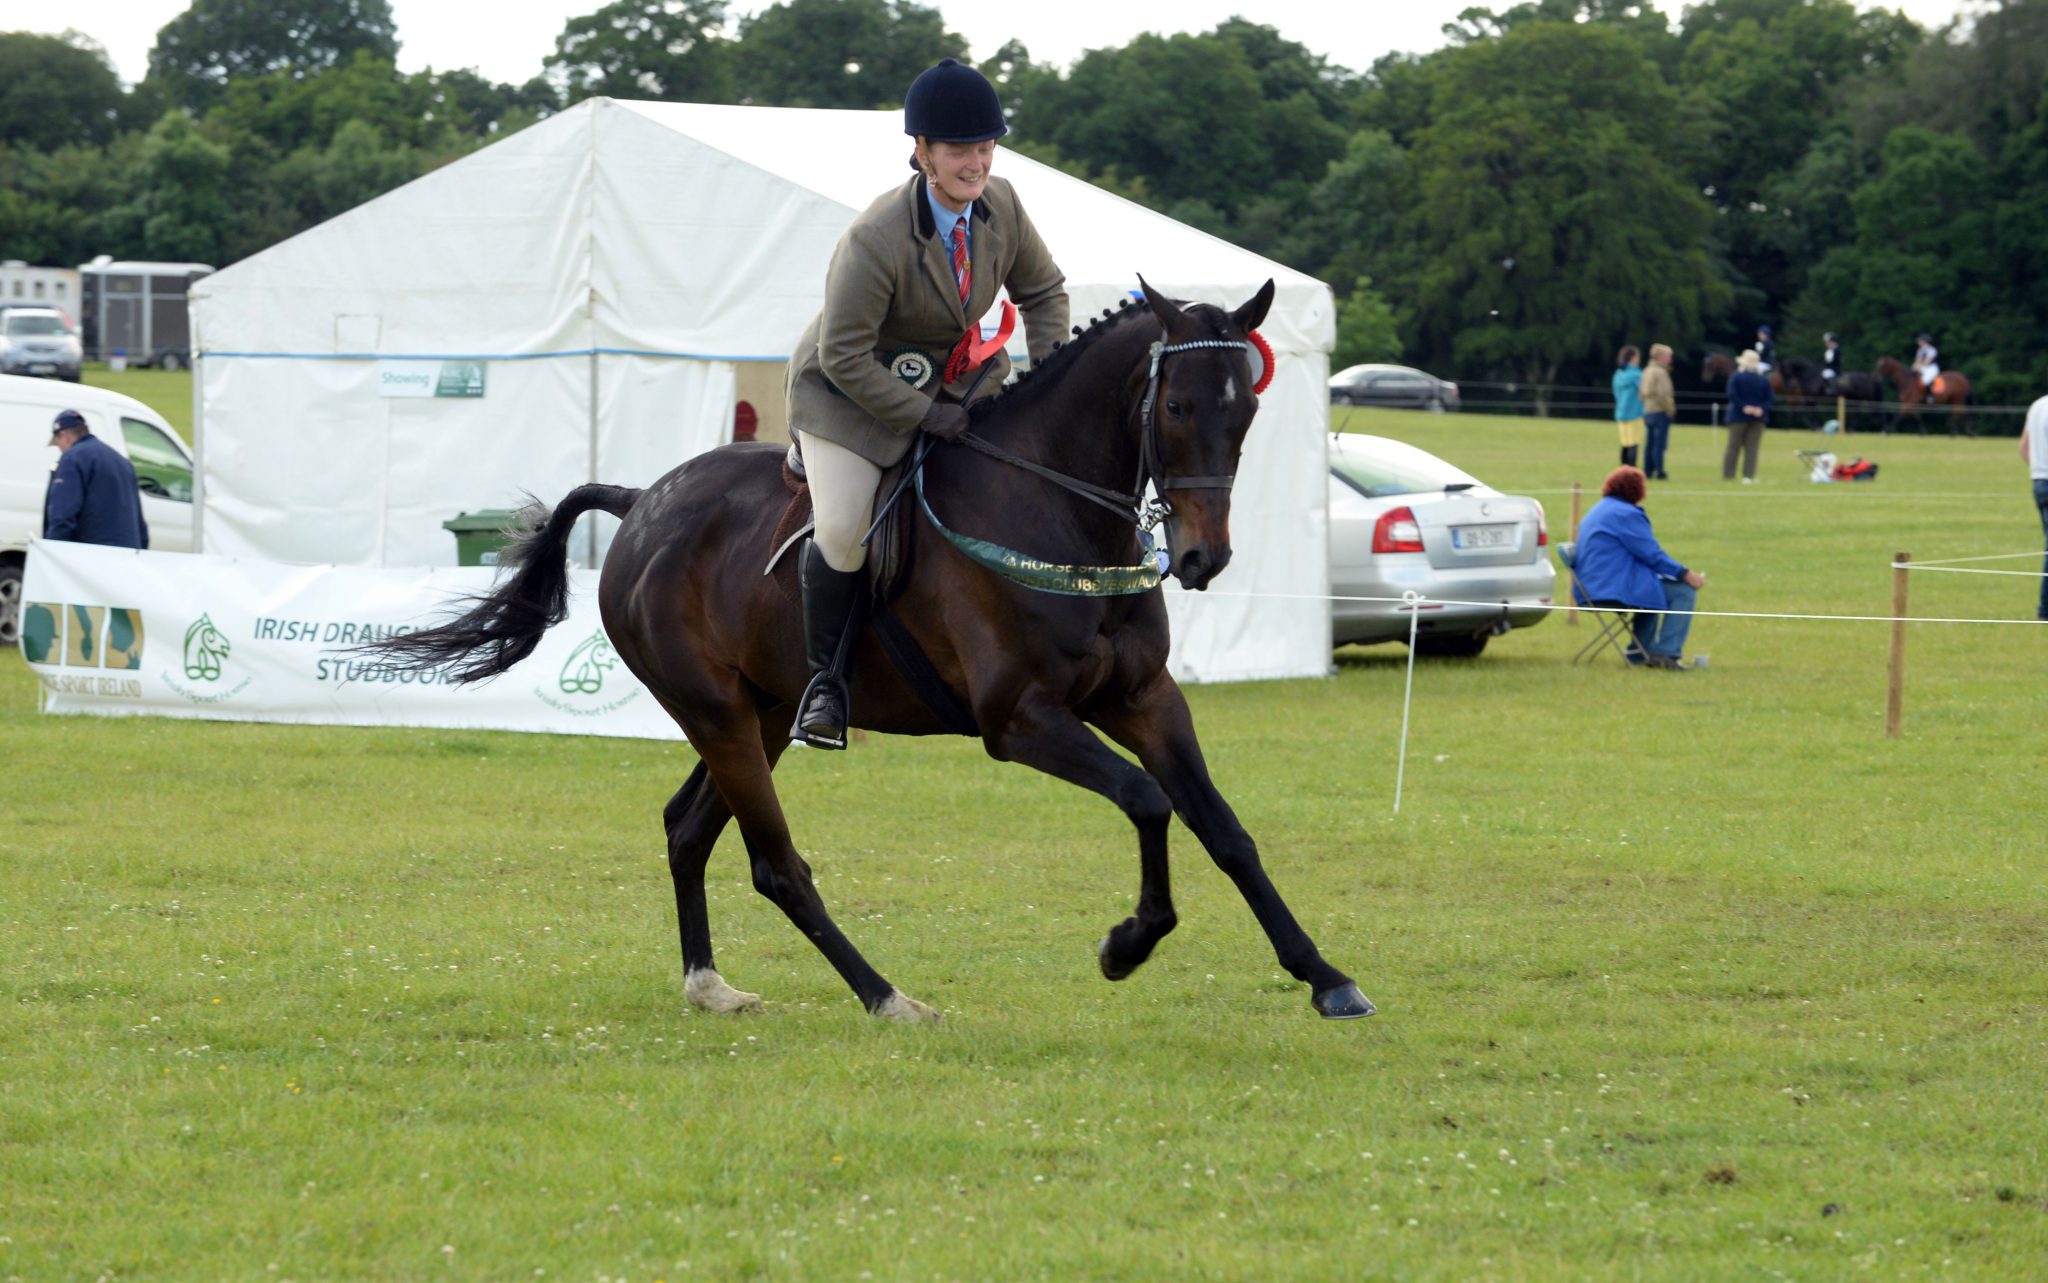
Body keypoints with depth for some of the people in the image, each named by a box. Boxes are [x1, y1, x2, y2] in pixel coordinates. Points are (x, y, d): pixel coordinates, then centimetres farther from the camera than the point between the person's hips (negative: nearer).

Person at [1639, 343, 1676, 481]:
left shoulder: (1647, 371, 13)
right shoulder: (1660, 372, -15)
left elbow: (1643, 392, 16)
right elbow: (1663, 394, -22)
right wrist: (1670, 409, -12)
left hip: (1647, 411, 9)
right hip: (1660, 412, -9)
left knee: (1649, 443, 12)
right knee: (1659, 444, -6)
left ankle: (1647, 472, 15)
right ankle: (1659, 473, -6)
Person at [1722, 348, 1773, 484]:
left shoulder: (1736, 377, -6)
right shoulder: (1763, 380, 3)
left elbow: (1732, 395, -17)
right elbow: (1770, 398, -4)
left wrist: (1743, 406, -14)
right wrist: (1761, 408, -11)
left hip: (1738, 416, -2)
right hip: (1758, 417, 2)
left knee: (1733, 446, 5)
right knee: (1752, 447, 3)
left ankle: (1728, 474, 3)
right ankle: (1748, 476, -4)